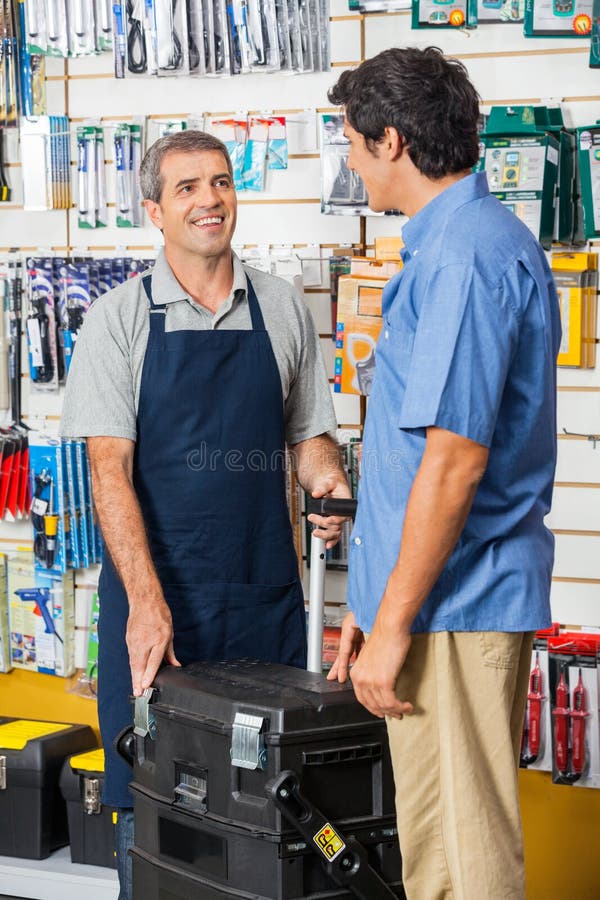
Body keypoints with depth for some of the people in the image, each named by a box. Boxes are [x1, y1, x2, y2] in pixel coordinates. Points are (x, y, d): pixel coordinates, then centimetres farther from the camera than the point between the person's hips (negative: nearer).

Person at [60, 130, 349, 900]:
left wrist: (330, 487, -8)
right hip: (152, 592, -2)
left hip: (265, 596, 2)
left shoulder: (282, 310, 8)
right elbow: (109, 468, -9)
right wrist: (146, 601, -20)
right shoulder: (119, 318, -1)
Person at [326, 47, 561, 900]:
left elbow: (455, 458, -23)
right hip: (466, 598, 10)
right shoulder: (489, 238, 16)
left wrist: (394, 624, -19)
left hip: (451, 606, -10)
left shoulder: (462, 256, -17)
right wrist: (377, 599, 22)